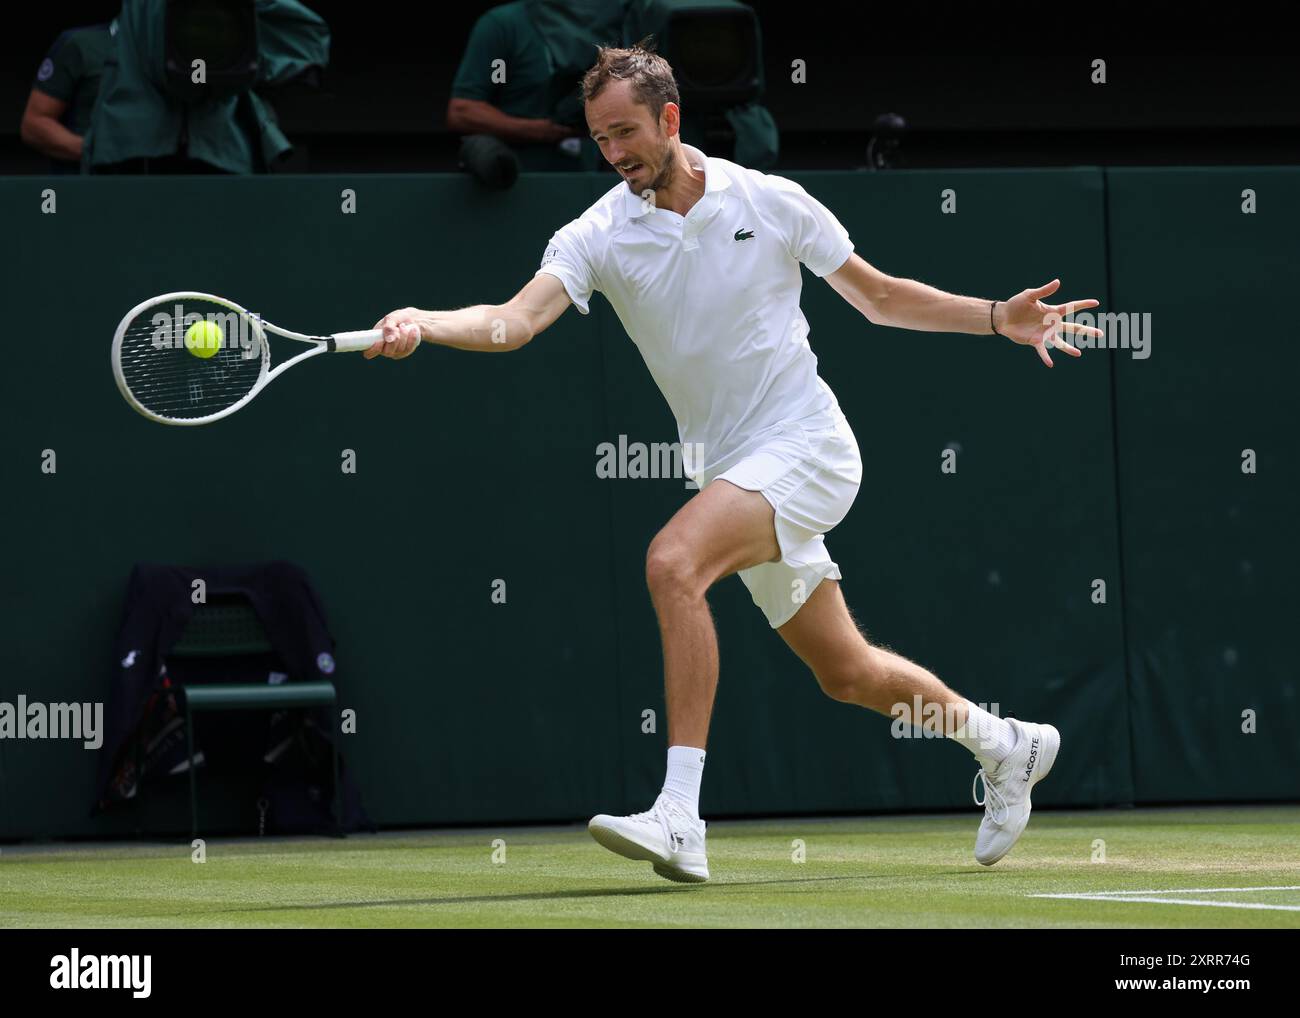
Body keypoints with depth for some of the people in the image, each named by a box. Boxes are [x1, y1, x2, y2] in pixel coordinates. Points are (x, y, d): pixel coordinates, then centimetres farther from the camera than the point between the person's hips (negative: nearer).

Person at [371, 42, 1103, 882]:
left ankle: (680, 816, -33)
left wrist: (999, 318, -1)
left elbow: (880, 296, 9)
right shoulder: (600, 236, -3)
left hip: (805, 445, -5)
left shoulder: (771, 203, -5)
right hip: (734, 469, 5)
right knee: (847, 673, 15)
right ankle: (1007, 746, 43)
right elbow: (516, 320, -19)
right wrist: (421, 325, -39)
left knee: (673, 561, -30)